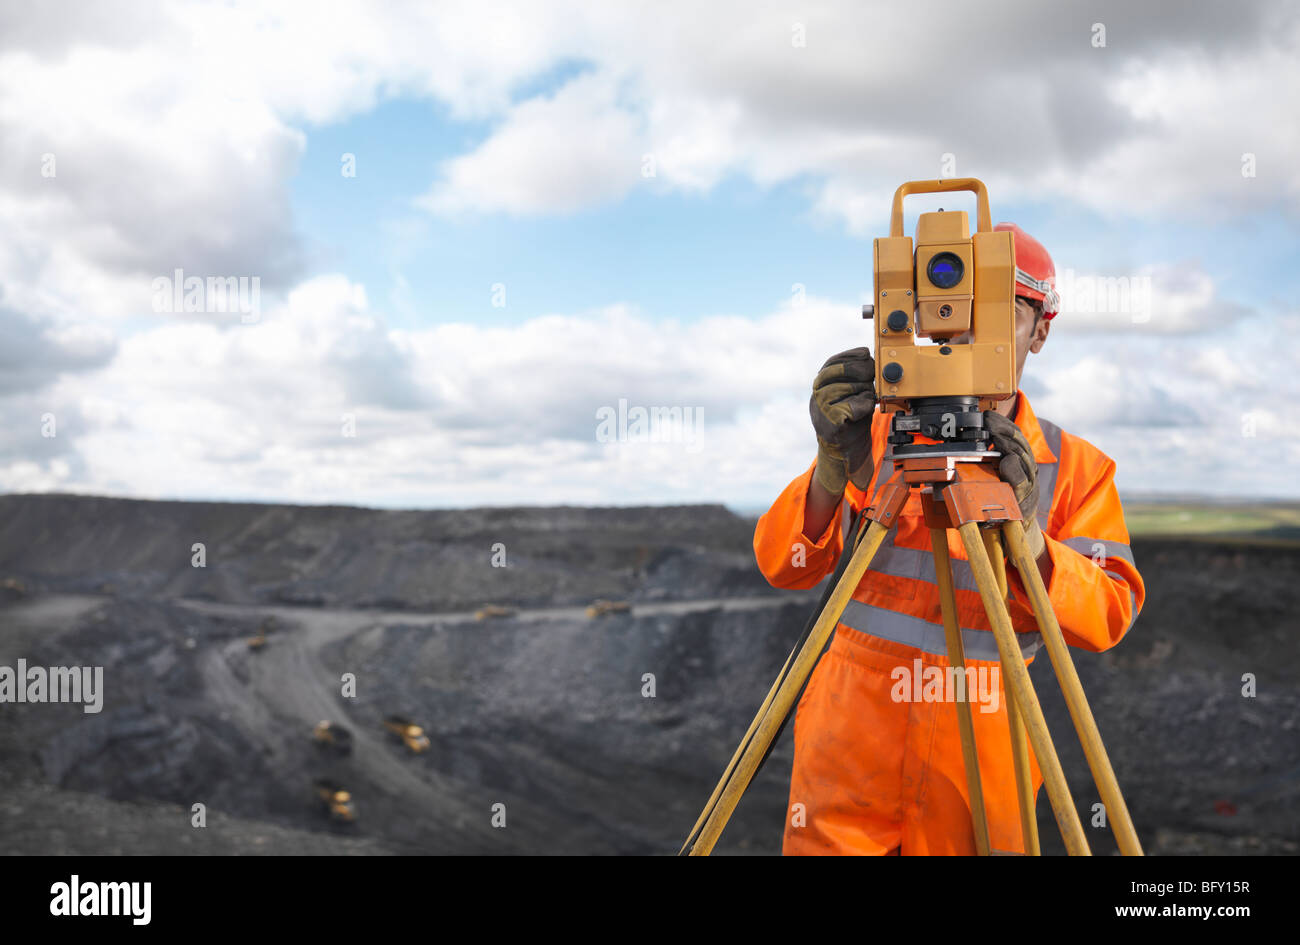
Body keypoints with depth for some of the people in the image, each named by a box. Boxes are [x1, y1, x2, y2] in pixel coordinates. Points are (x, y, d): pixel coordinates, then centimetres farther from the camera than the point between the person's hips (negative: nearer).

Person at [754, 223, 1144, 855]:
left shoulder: (1076, 468, 4)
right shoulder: (880, 431, 3)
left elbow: (1108, 617, -6)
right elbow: (781, 566, -6)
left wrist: (1022, 530, -24)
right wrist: (834, 467, -24)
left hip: (982, 765, 0)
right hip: (851, 745, 0)